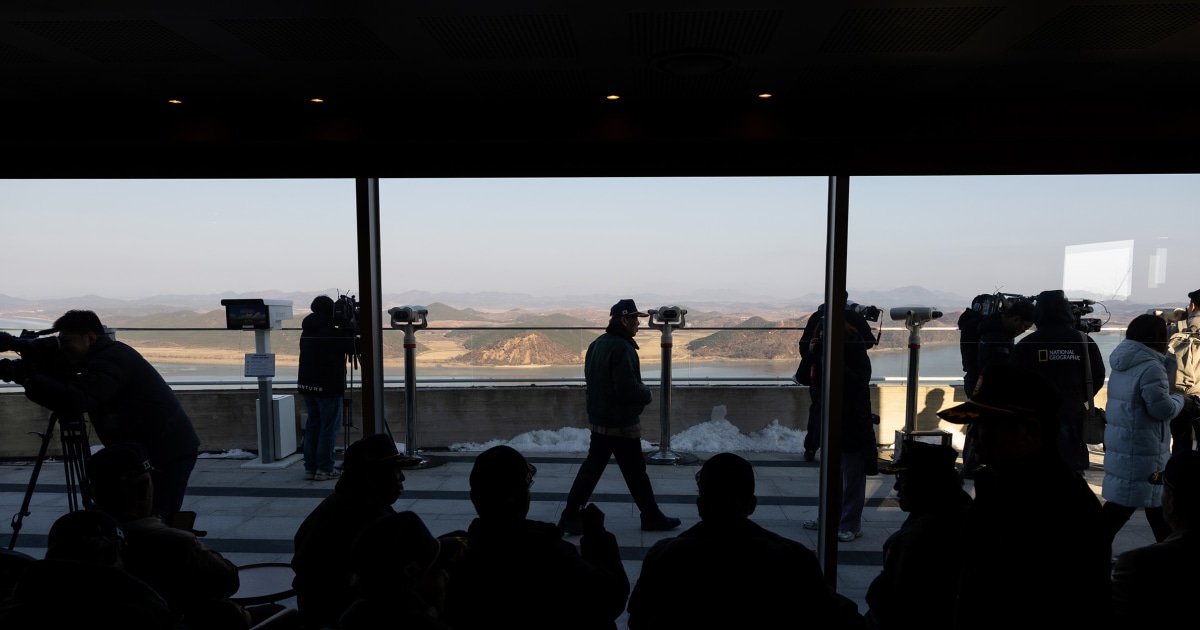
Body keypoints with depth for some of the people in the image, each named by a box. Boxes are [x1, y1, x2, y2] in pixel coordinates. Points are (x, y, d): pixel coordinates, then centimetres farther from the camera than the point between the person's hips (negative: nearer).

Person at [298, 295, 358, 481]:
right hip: (328, 386, -7)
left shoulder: (306, 332, 9)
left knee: (312, 426, 14)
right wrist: (348, 329, 0)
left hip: (307, 384, 7)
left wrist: (344, 331, 12)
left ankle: (310, 467, 17)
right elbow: (351, 348, -9)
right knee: (329, 428, 0)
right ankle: (324, 469, 3)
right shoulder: (331, 332, -15)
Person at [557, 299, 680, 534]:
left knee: (591, 468, 14)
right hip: (622, 423, -8)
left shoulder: (597, 344, 9)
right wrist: (646, 393, -6)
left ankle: (570, 517, 17)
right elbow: (628, 388, -26)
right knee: (636, 472, 6)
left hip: (598, 419, 9)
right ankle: (652, 517, 21)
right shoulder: (622, 348, -21)